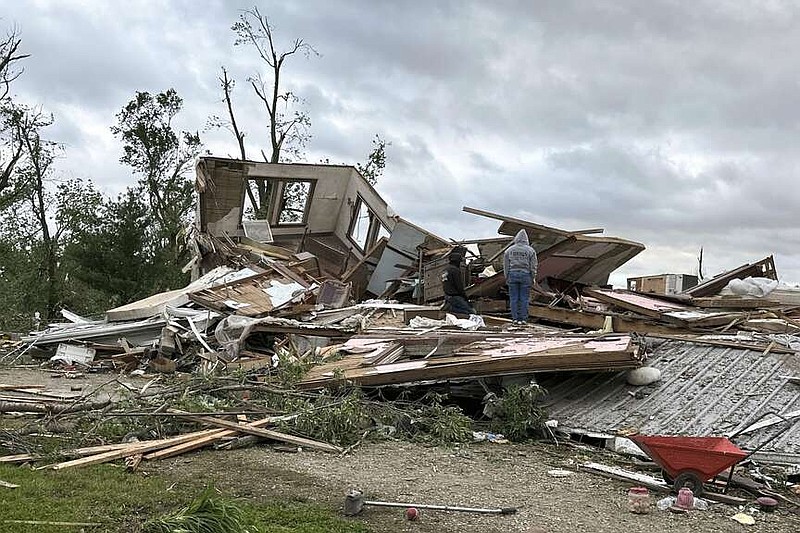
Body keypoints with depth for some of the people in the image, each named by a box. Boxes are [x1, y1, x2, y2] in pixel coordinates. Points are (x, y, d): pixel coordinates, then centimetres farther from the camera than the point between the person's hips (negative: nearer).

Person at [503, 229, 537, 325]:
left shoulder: (509, 250, 5)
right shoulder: (530, 250, 1)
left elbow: (506, 265, 4)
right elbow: (533, 266, 0)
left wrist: (507, 277, 11)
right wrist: (533, 278, 9)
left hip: (512, 275, 1)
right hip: (525, 275, -1)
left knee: (513, 298, 5)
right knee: (524, 298, 3)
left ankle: (515, 318, 5)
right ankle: (523, 319, 5)